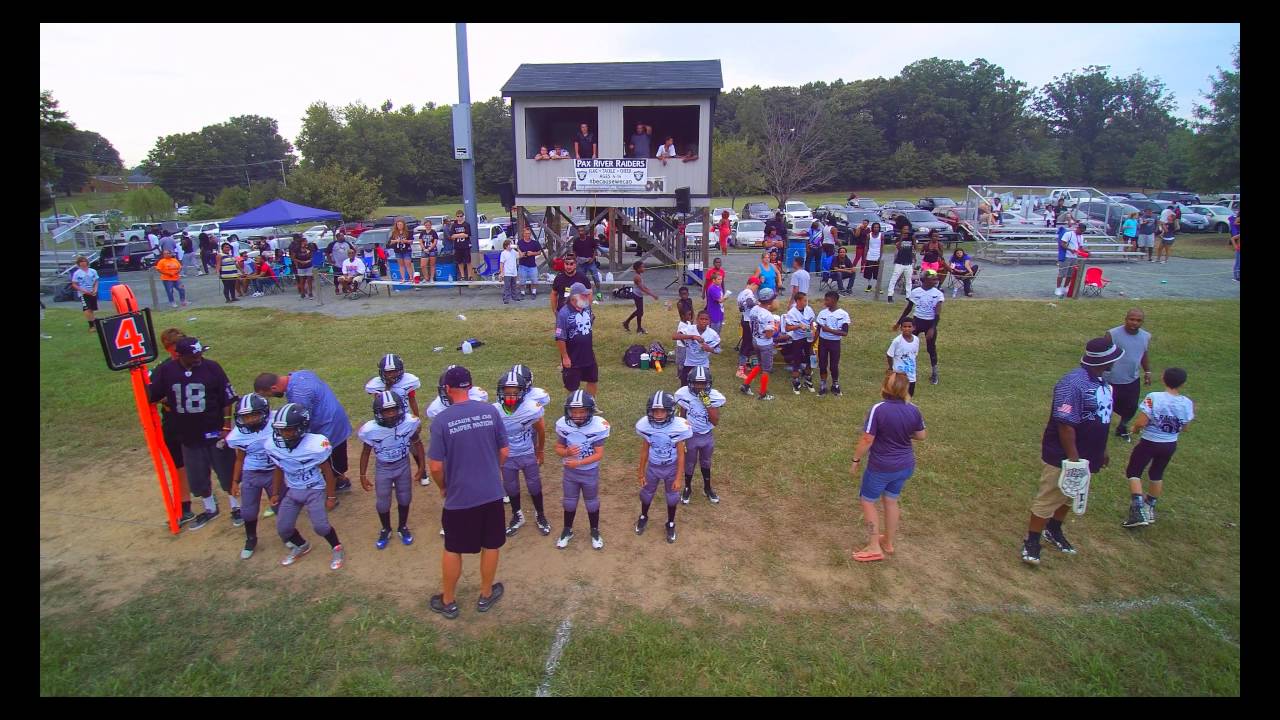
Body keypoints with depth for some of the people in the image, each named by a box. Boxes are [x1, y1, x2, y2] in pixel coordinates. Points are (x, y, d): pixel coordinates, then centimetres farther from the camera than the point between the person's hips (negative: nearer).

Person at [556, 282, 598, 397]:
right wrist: (565, 357, -18)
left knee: (592, 380, 20)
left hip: (588, 355, 7)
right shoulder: (564, 313, -22)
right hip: (572, 358, -7)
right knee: (572, 387, 8)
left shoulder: (587, 308, 0)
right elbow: (560, 338, -21)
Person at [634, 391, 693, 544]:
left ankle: (671, 523, 42)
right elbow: (645, 449, -4)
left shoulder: (678, 427, -26)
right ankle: (643, 517, 50)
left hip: (671, 467, -1)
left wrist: (678, 478, -11)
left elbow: (680, 454, -15)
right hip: (653, 466, 2)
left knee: (672, 496, 17)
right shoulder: (646, 425, -20)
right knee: (647, 493, 21)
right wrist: (641, 471, 4)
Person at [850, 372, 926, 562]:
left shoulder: (878, 409, -25)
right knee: (891, 500, 22)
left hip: (881, 467, -5)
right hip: (906, 465, 5)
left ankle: (874, 548, 16)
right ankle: (889, 543, 37)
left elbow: (866, 440, -21)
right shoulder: (913, 410, -9)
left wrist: (855, 461, -8)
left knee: (867, 501, 13)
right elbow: (921, 435, 6)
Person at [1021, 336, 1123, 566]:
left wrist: (1101, 450, 22)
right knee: (1048, 499, 1)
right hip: (1062, 457, -9)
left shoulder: (1101, 381, 5)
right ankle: (1031, 542, 13)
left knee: (1069, 495, 23)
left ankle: (1054, 531, 41)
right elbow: (1065, 424, -27)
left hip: (1085, 455, 9)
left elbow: (1101, 418, 17)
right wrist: (1073, 457, -25)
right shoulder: (1074, 383, -26)